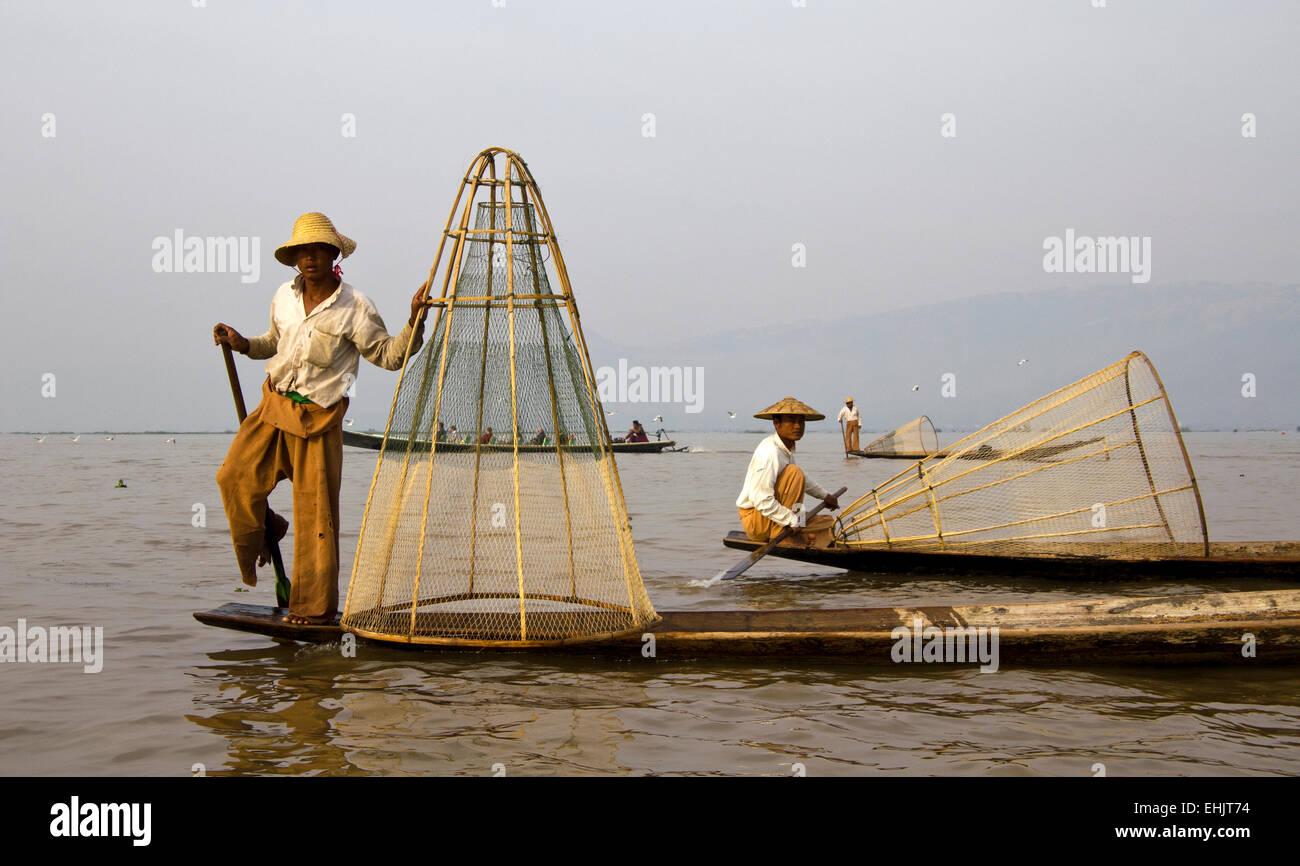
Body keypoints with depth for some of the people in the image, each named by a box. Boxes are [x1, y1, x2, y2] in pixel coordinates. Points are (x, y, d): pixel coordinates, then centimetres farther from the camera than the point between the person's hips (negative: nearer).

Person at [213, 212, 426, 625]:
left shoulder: (354, 307, -8)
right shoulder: (284, 297, 8)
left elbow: (389, 355, -5)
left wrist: (415, 320, -19)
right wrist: (243, 344, 8)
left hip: (317, 418, -5)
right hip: (273, 404, 5)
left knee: (315, 510, -5)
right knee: (235, 476, -8)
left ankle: (314, 607, 4)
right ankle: (263, 533, 23)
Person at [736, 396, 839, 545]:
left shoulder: (787, 449, 8)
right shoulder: (769, 452, -23)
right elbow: (761, 500, -29)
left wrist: (825, 495, 34)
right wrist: (795, 523, -25)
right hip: (755, 519, -10)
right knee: (794, 472, -24)